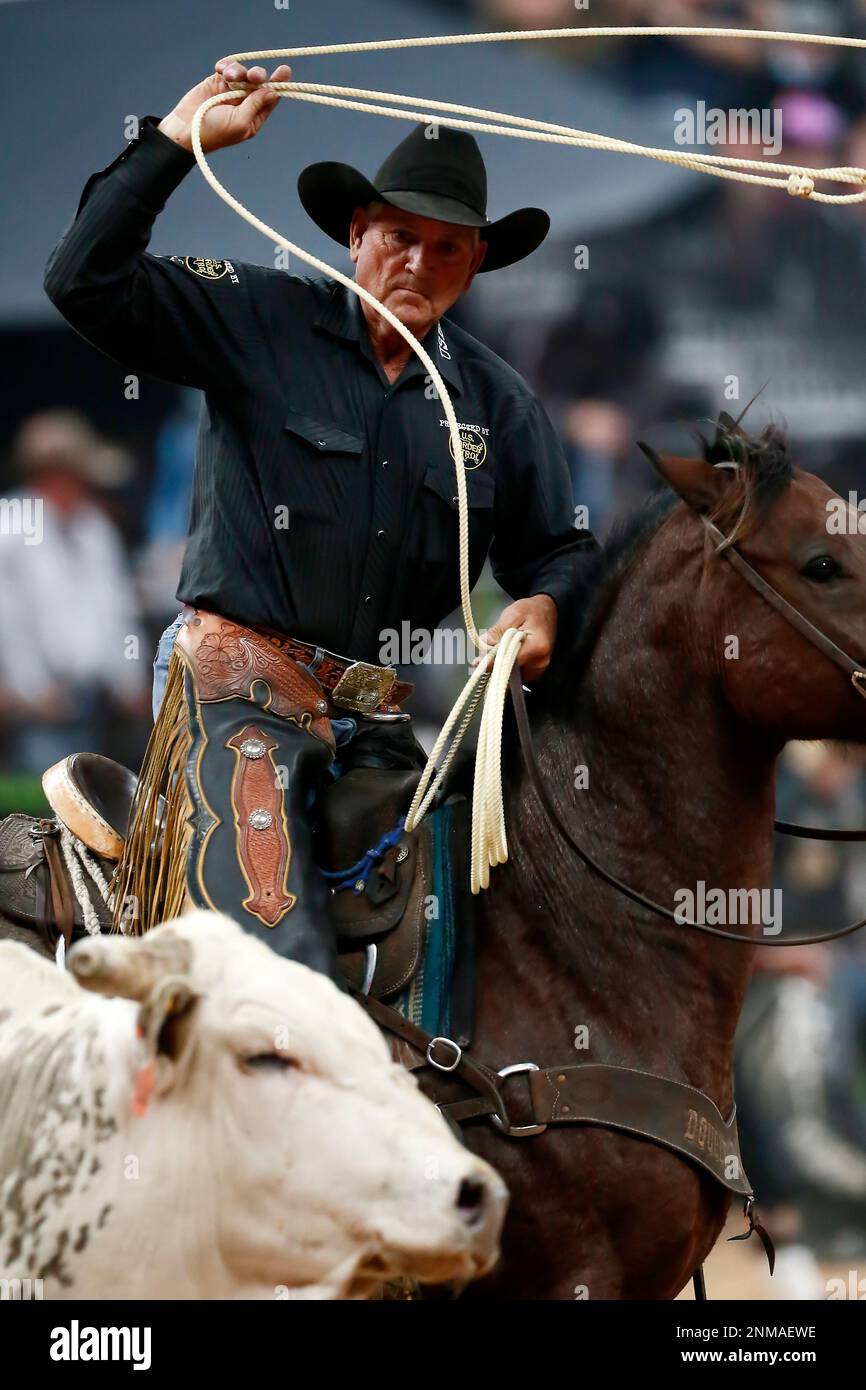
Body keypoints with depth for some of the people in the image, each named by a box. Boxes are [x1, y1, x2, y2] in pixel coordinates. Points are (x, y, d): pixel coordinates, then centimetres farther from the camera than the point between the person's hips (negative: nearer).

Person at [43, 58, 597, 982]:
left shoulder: (497, 402, 12)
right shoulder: (259, 324, 0)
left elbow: (558, 548, 18)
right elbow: (86, 282, -7)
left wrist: (541, 605, -6)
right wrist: (177, 137, -9)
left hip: (378, 708, 5)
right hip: (238, 686, -5)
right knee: (274, 957, -21)